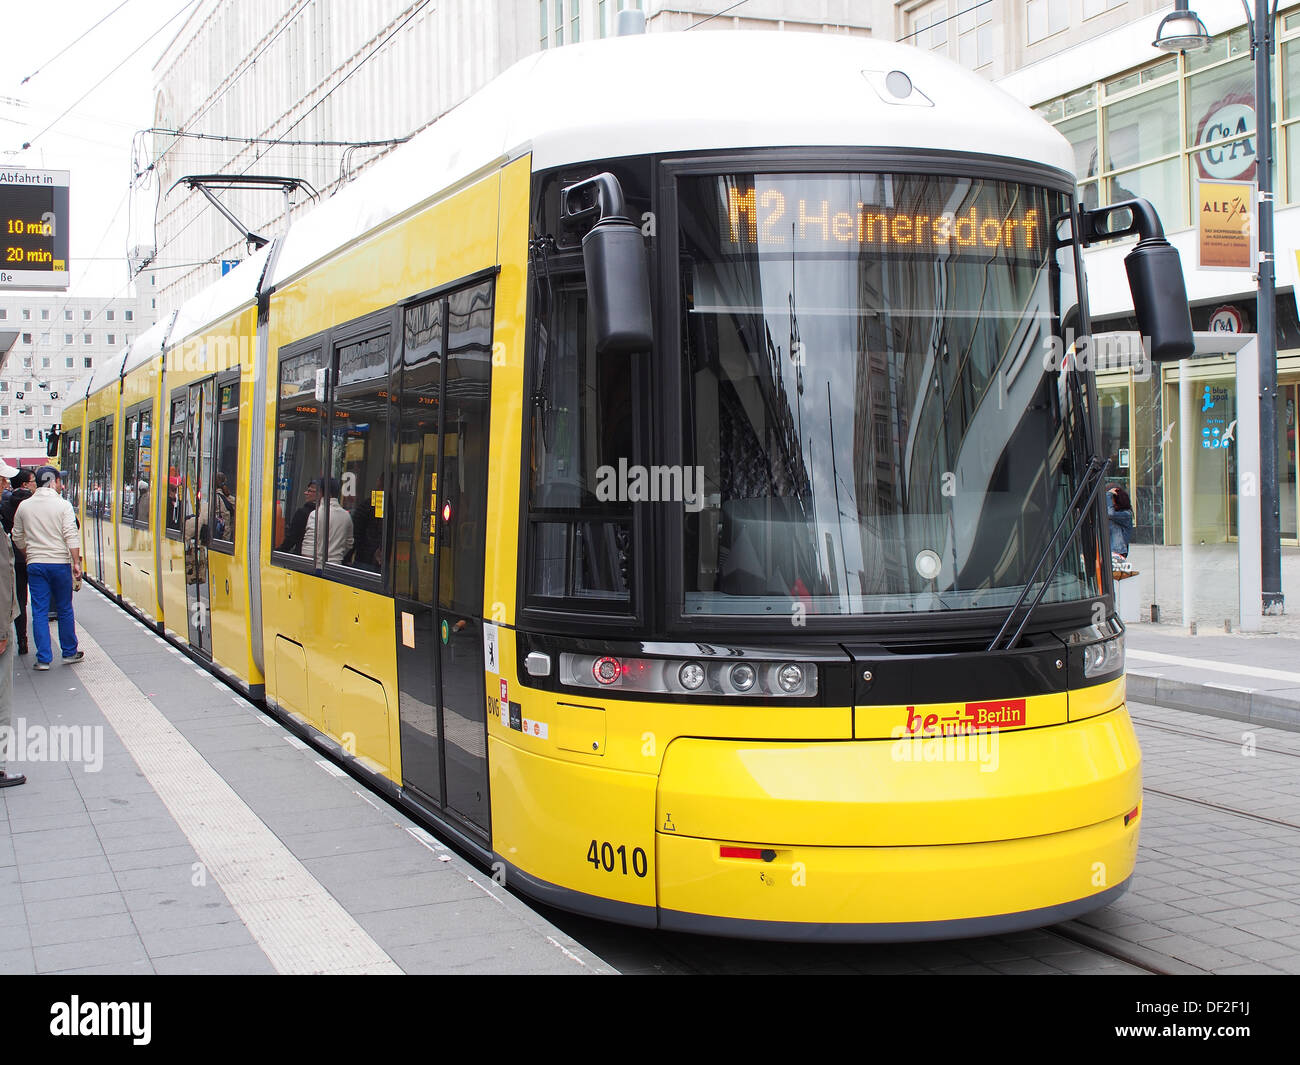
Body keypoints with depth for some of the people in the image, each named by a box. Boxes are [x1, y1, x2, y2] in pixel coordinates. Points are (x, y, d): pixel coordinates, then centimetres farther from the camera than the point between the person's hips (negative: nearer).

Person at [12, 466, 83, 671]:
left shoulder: (24, 506, 4)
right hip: (60, 562, -2)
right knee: (64, 610, 11)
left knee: (39, 612, 4)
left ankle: (43, 658, 2)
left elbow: (18, 539, 11)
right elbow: (71, 536, -12)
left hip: (35, 564, 2)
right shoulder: (63, 505, -6)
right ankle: (69, 652, 20)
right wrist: (76, 563, -9)